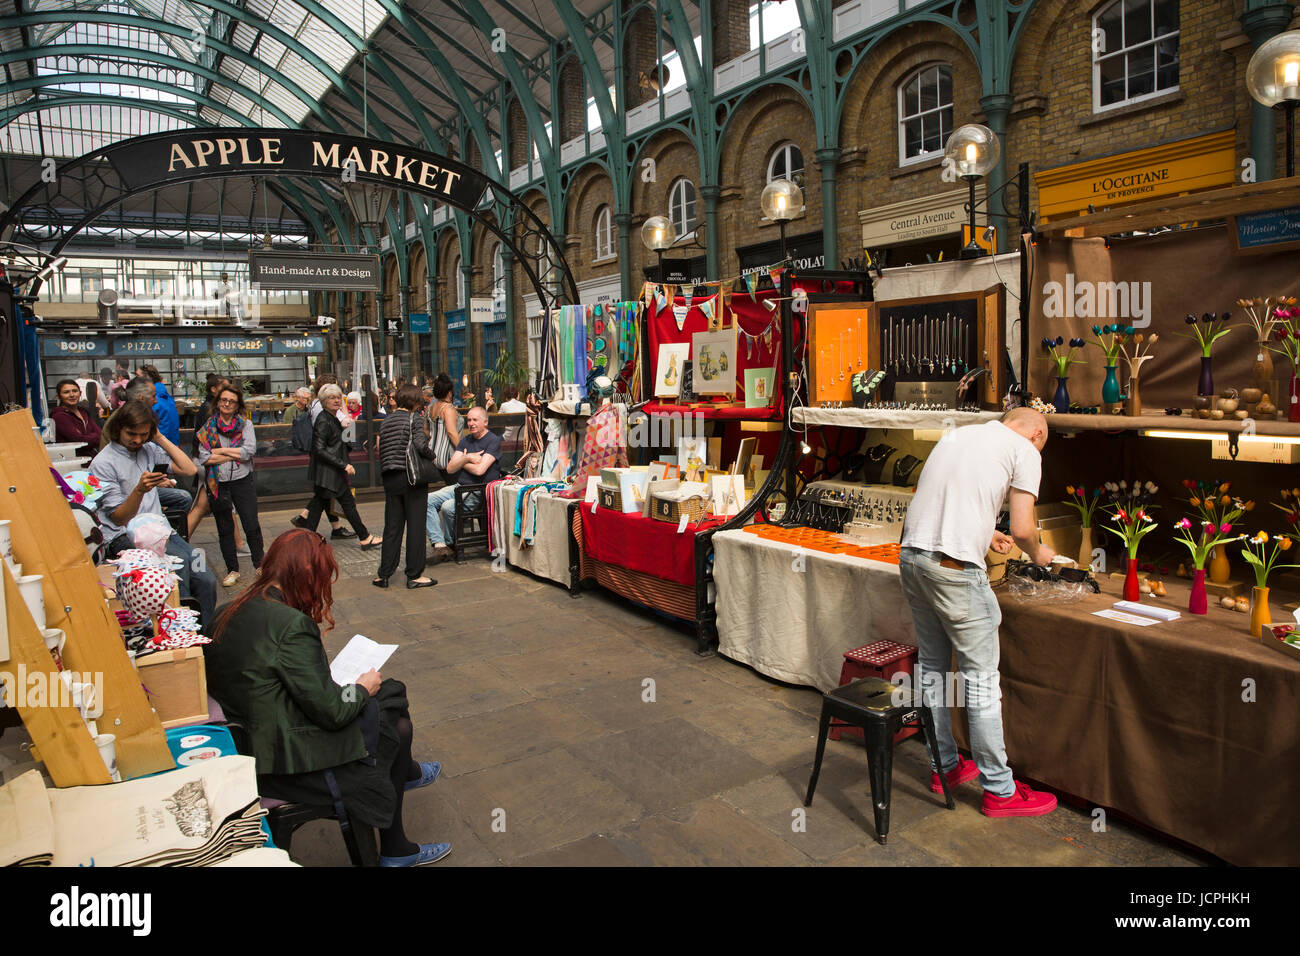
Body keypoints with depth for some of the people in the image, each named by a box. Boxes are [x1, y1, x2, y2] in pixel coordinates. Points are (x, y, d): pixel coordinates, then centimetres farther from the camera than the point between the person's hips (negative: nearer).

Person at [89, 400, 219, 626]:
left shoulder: (149, 449, 12)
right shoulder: (103, 464, -5)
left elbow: (189, 469, 5)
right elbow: (119, 518, -7)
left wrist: (161, 439, 2)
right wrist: (140, 490, -26)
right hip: (125, 537, -6)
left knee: (206, 581, -15)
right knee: (179, 559, -35)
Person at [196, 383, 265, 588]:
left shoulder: (245, 424, 2)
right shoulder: (208, 427, 3)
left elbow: (250, 450, -12)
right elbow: (204, 458, -7)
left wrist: (221, 451, -10)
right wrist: (235, 455, -11)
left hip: (243, 481, -1)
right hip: (218, 484, 2)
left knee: (252, 526, -1)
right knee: (224, 529, 10)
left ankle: (259, 564, 16)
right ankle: (232, 570, 21)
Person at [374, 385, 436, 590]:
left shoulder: (387, 421, 12)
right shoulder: (416, 419, -7)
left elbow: (381, 451, 11)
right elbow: (421, 445, -21)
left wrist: (385, 474, 15)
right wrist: (433, 457, -5)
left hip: (390, 479, 6)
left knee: (392, 527, 11)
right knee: (415, 526, 2)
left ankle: (384, 575, 13)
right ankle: (414, 575, 6)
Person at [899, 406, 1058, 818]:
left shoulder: (957, 435, 21)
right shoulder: (1024, 449, 2)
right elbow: (1023, 529, -5)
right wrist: (1038, 554, 16)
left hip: (911, 557, 7)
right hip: (954, 569, -7)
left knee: (932, 668, 17)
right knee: (981, 677, 4)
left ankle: (945, 766, 31)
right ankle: (1000, 790, 15)